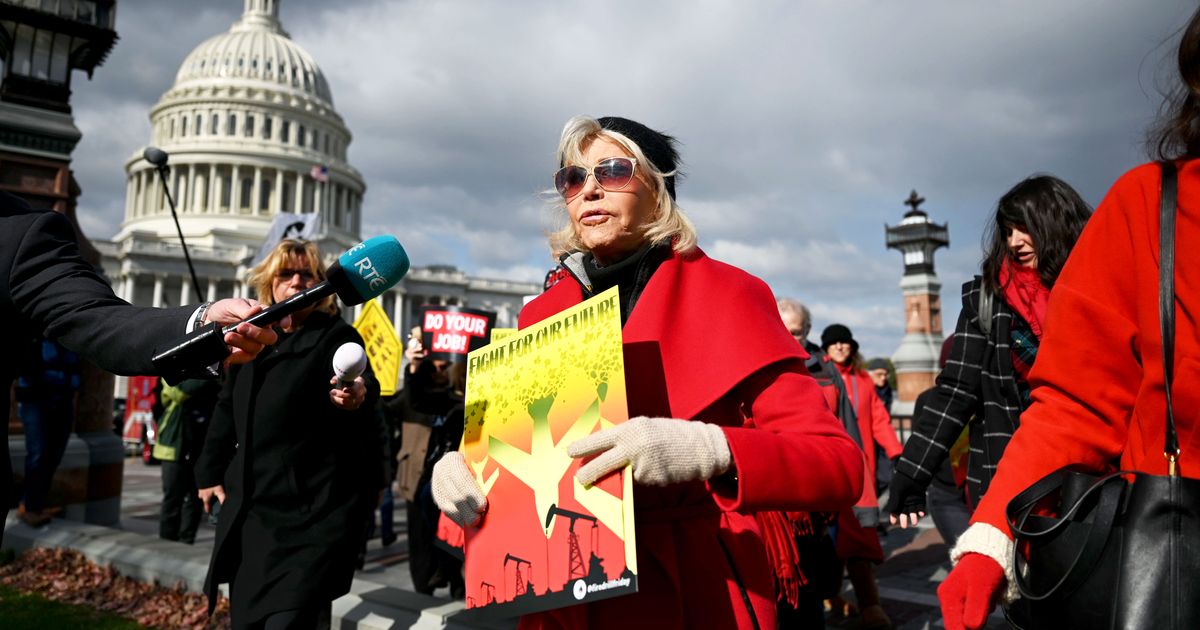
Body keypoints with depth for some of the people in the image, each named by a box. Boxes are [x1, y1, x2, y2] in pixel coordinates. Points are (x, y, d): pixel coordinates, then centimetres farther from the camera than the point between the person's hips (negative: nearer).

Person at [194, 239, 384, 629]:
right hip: (250, 507, 6)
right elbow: (228, 411, 18)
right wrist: (210, 472, 17)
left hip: (312, 511, -6)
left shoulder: (336, 336, -7)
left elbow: (364, 379, -26)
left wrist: (358, 393, -49)